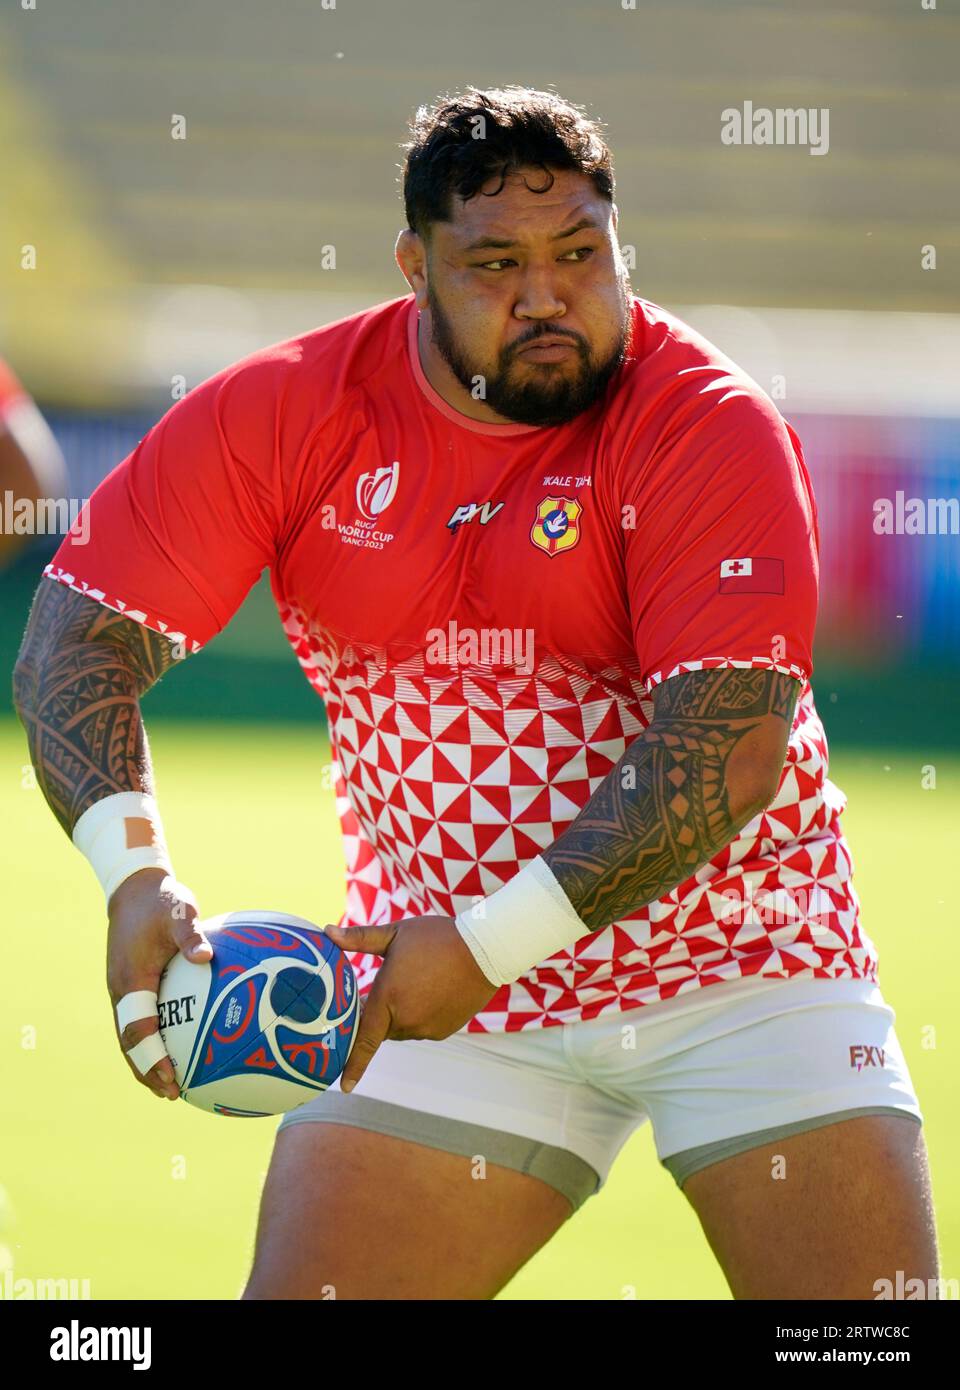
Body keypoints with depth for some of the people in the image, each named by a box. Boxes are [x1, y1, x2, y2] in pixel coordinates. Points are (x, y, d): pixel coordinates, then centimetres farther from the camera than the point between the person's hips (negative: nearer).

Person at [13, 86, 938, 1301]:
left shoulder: (709, 427, -15)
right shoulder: (287, 414, -5)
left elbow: (729, 752, -23)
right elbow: (75, 641, -5)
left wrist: (493, 941, -29)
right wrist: (132, 873, -23)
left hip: (737, 960, -2)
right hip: (446, 979, 2)